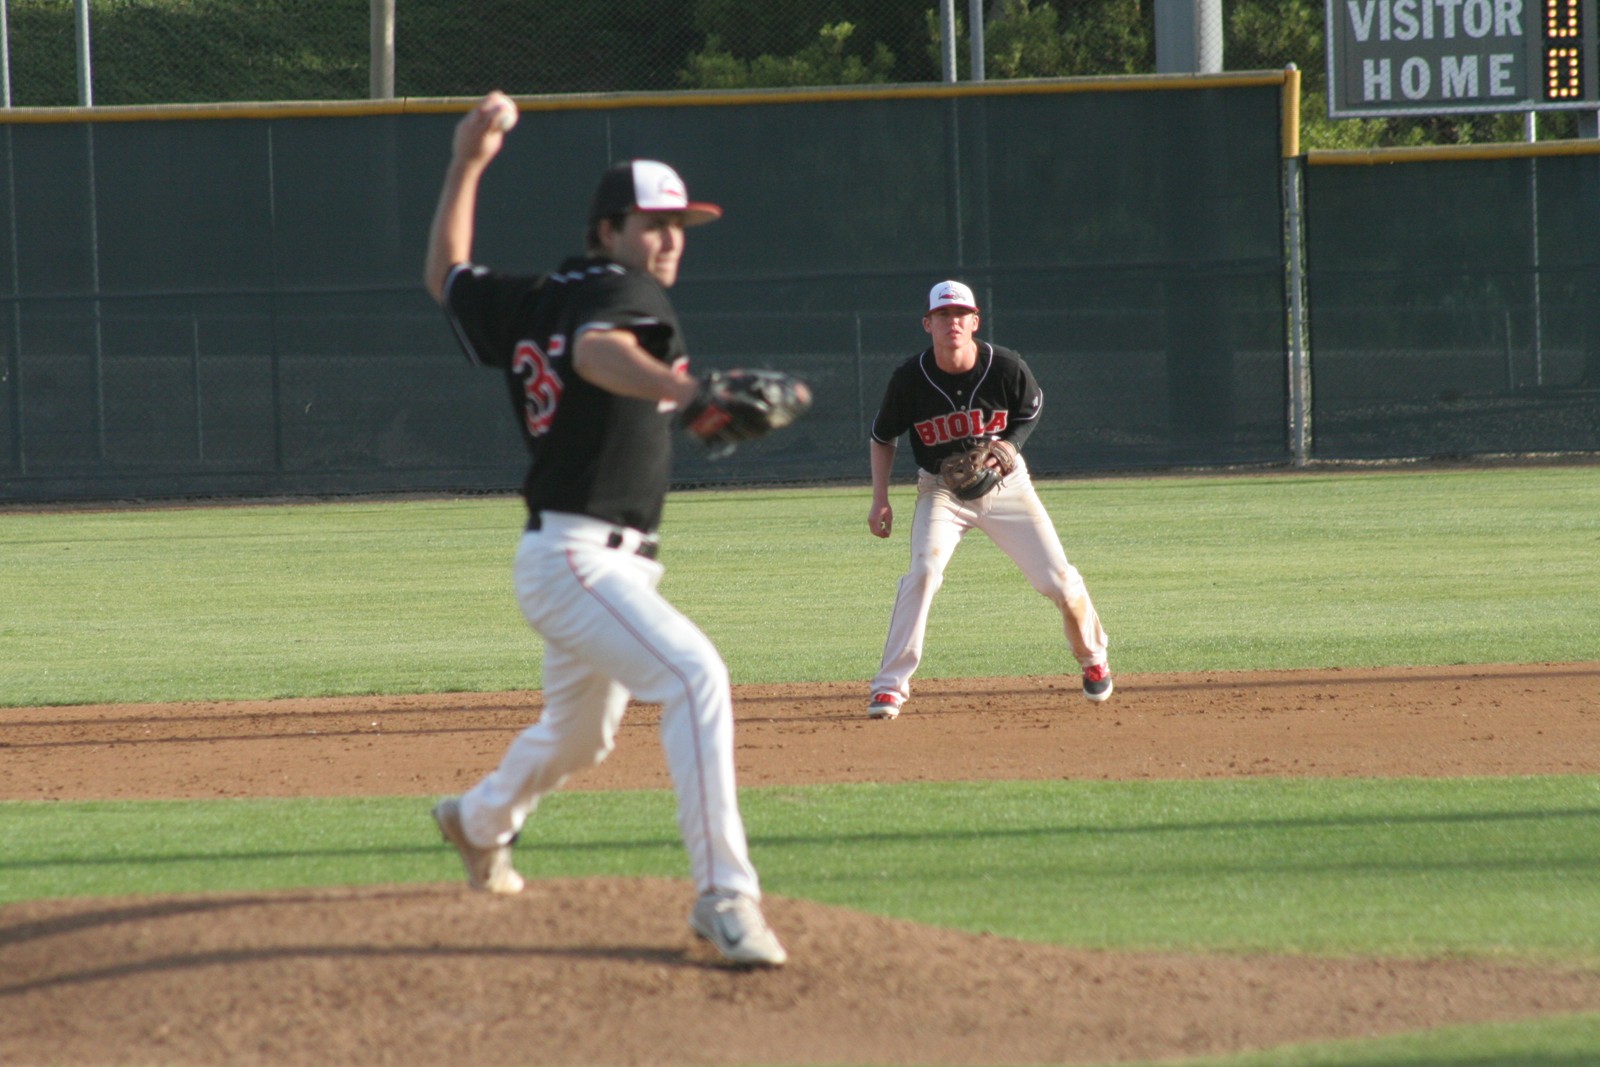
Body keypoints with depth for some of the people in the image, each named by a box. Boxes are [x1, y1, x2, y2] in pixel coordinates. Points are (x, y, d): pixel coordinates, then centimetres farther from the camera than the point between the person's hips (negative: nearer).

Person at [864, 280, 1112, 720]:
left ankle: (1093, 658, 28)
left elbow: (1031, 411, 5)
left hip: (1004, 482, 1)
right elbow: (882, 438, 0)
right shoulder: (910, 379, -17)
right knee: (924, 570, -25)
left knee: (1057, 578, -2)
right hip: (941, 490, -1)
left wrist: (1009, 445, -14)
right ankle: (890, 685, -19)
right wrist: (880, 501, -8)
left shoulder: (1006, 368, -16)